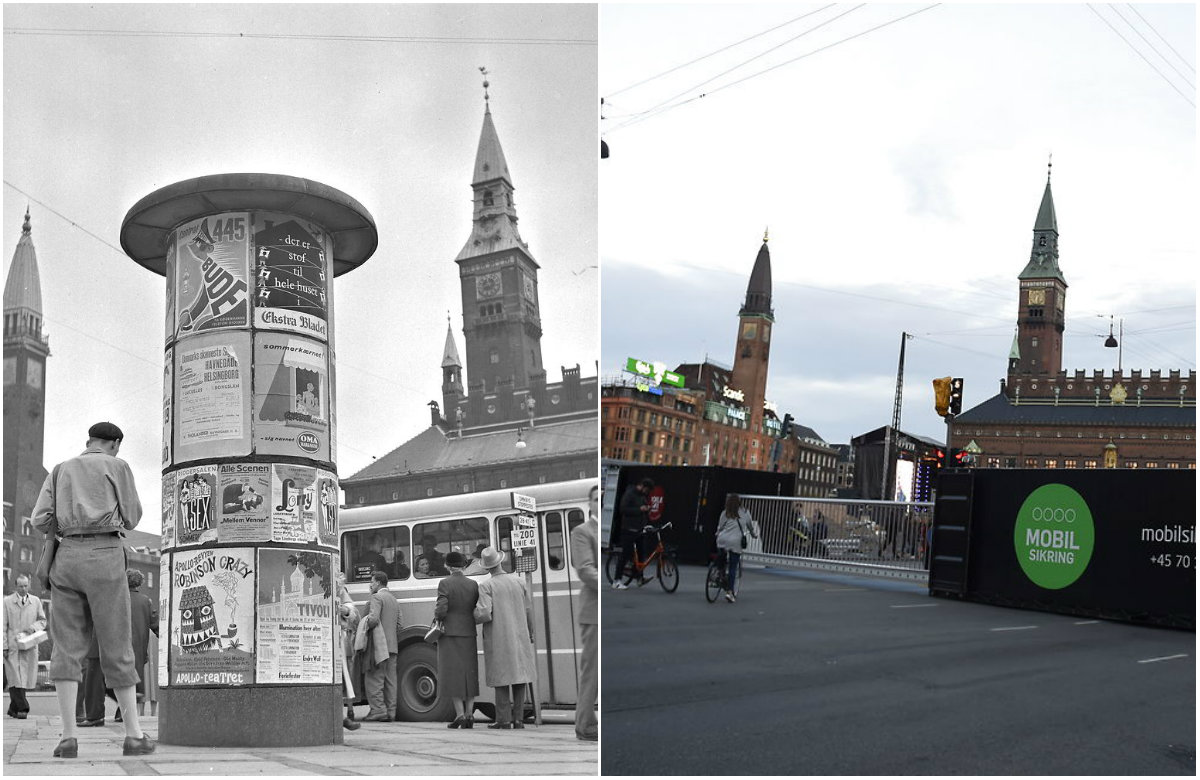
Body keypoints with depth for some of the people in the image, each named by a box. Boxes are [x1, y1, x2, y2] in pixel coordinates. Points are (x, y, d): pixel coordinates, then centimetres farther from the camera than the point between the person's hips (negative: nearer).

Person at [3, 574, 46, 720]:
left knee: (25, 679, 2)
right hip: (12, 646, -2)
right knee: (15, 678, -10)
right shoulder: (7, 602, 5)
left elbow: (42, 621, 17)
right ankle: (22, 708, -11)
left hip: (29, 646, 2)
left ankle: (13, 709, 14)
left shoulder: (36, 601, 12)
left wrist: (32, 628, -5)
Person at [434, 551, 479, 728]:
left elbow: (441, 610, -16)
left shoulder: (445, 584, -8)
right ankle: (469, 714, 6)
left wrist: (436, 615, 5)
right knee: (470, 673, 10)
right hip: (469, 634, 3)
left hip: (449, 633, -3)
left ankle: (459, 714, -5)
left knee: (452, 673, 2)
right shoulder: (474, 584, 3)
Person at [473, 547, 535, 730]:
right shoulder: (517, 581, 4)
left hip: (498, 639, -3)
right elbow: (528, 611, 7)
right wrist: (530, 634, 20)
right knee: (519, 675, 8)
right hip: (519, 637, 3)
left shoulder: (486, 586, -9)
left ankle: (504, 719, 0)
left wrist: (471, 616, 3)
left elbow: (484, 614, -19)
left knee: (501, 678, 2)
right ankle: (518, 718, 7)